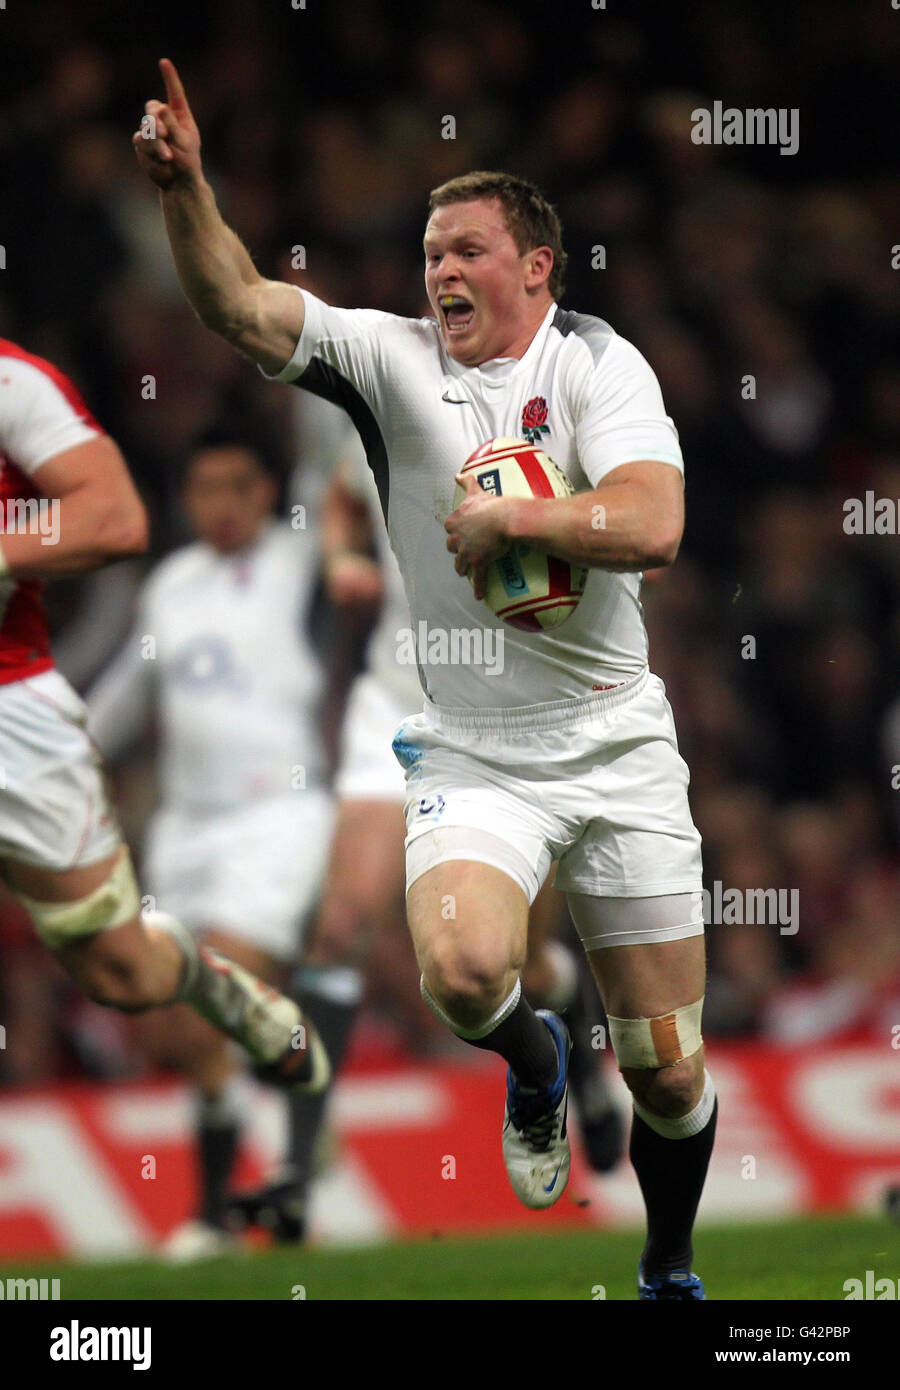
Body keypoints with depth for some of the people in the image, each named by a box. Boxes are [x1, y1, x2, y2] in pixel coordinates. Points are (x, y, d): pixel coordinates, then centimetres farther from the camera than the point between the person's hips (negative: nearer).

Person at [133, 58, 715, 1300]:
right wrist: (185, 190, -24)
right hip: (470, 755, 1)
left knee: (668, 1071, 4)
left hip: (618, 750, -1)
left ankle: (670, 1271, 31)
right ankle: (534, 1061, 6)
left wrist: (507, 520, -19)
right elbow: (241, 308, -11)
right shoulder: (392, 360, 2)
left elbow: (652, 526, -19)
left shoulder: (596, 364, -4)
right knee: (462, 968, -30)